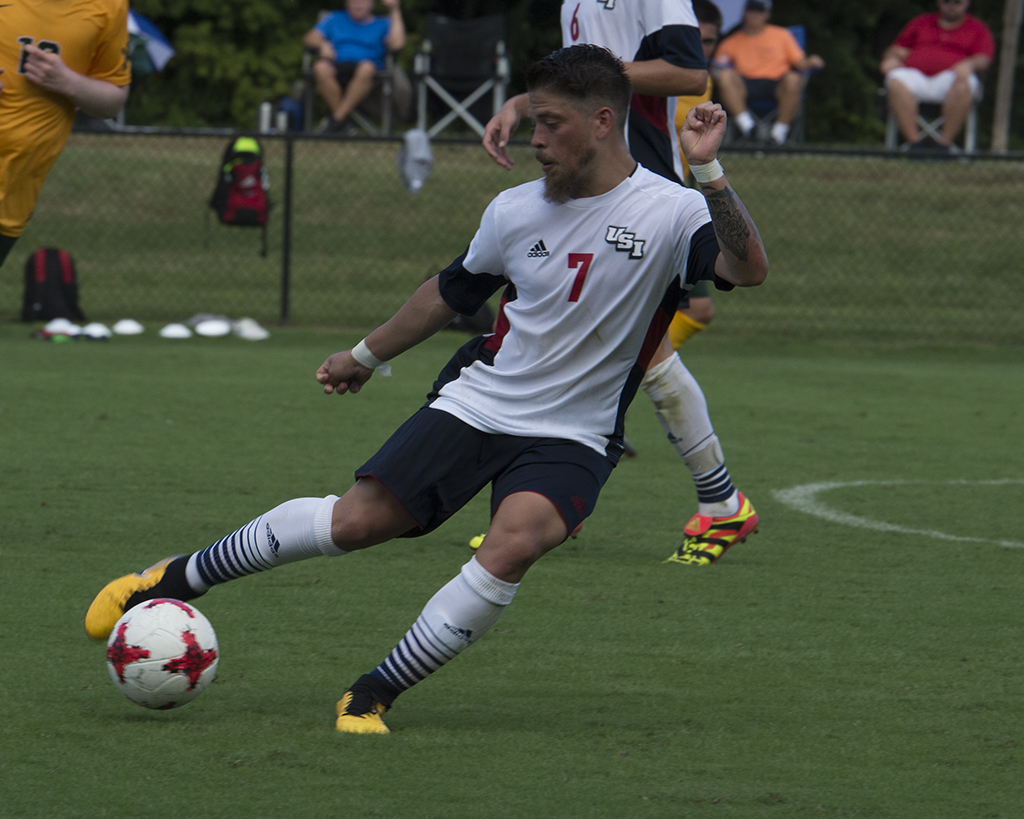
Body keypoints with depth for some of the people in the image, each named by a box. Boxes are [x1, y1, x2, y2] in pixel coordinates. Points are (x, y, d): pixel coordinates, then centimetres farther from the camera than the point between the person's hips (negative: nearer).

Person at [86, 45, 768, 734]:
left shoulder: (668, 213, -12)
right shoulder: (514, 211, 1)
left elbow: (748, 269, -30)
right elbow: (453, 291, 19)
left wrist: (709, 172, -41)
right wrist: (365, 356, 29)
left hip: (572, 438, -3)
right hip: (476, 400, 3)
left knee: (514, 543, -31)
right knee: (356, 521, -9)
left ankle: (374, 695, -18)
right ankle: (180, 578, 11)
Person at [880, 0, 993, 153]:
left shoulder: (978, 29, 21)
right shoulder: (920, 23, 29)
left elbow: (983, 59, 6)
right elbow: (897, 50, 25)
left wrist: (968, 64, -17)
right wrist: (891, 59, 1)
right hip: (915, 76, 2)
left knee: (962, 83, -39)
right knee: (896, 80, -34)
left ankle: (944, 144, -37)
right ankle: (915, 142, -35)